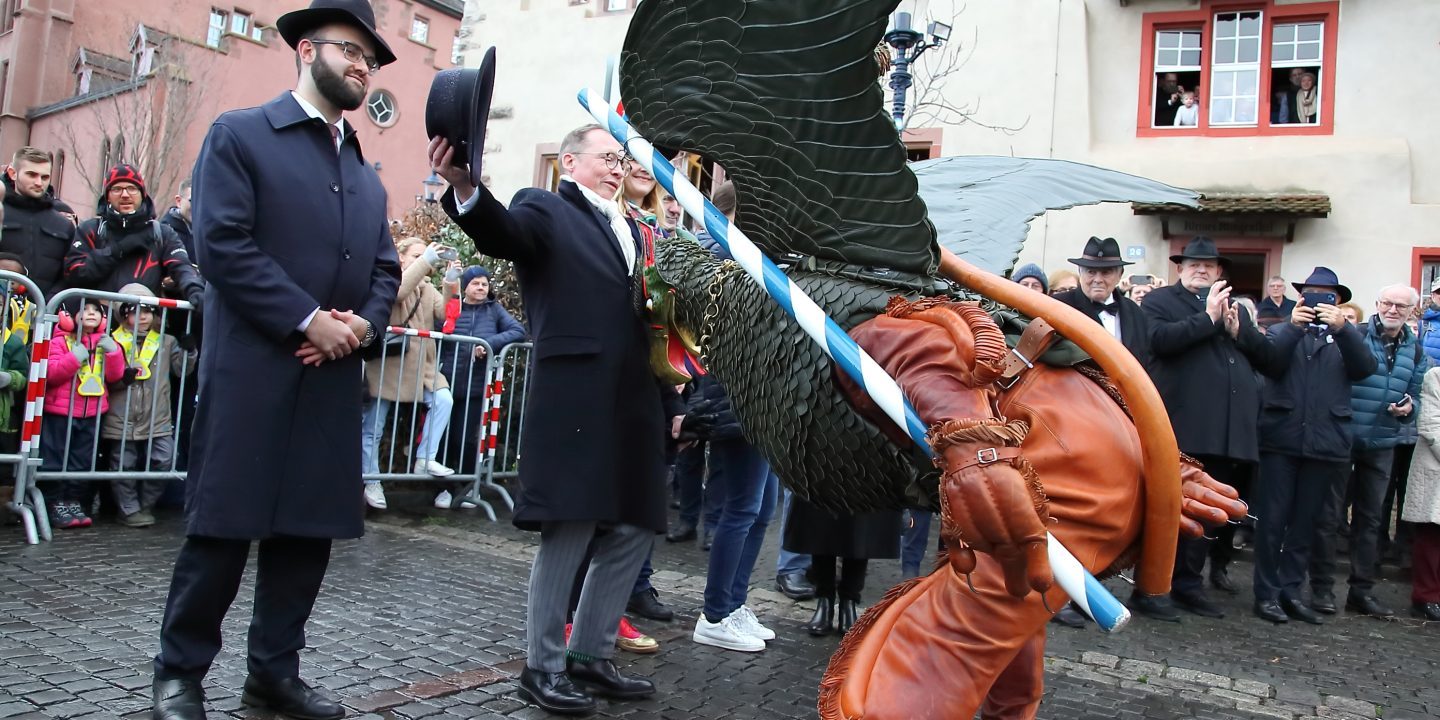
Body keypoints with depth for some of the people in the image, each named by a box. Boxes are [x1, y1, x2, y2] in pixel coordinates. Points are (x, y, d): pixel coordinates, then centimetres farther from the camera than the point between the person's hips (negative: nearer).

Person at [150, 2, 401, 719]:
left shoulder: (366, 174, 20)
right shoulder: (239, 134, 1)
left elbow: (384, 268, 16)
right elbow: (223, 243, -10)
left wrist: (363, 323, -5)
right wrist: (307, 320, -15)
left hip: (333, 379, 6)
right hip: (252, 371, -6)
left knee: (311, 528, 9)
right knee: (223, 526, 0)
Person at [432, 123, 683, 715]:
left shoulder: (631, 231, 22)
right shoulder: (545, 209, 3)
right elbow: (504, 231, -21)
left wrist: (670, 402, 16)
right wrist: (466, 189, -43)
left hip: (635, 407, 8)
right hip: (574, 401, -7)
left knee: (635, 532, 11)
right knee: (568, 534, -3)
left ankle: (591, 656, 25)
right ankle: (543, 667, 14)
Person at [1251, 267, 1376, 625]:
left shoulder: (1345, 337, 14)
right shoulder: (1282, 332, 11)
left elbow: (1364, 368, -6)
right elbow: (1270, 365, -8)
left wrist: (1342, 328, -18)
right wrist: (1293, 326, -17)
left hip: (1325, 444, 2)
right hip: (1281, 438, -1)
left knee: (1304, 523, 7)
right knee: (1272, 519, -1)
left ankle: (1290, 590, 16)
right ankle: (1267, 593, 6)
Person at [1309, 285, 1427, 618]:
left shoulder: (1416, 352, 10)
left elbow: (1416, 397, 14)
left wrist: (1409, 407, -7)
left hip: (1382, 446, 5)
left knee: (1370, 518, 13)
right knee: (1329, 515, 0)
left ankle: (1362, 590, 22)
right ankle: (1321, 587, 9)